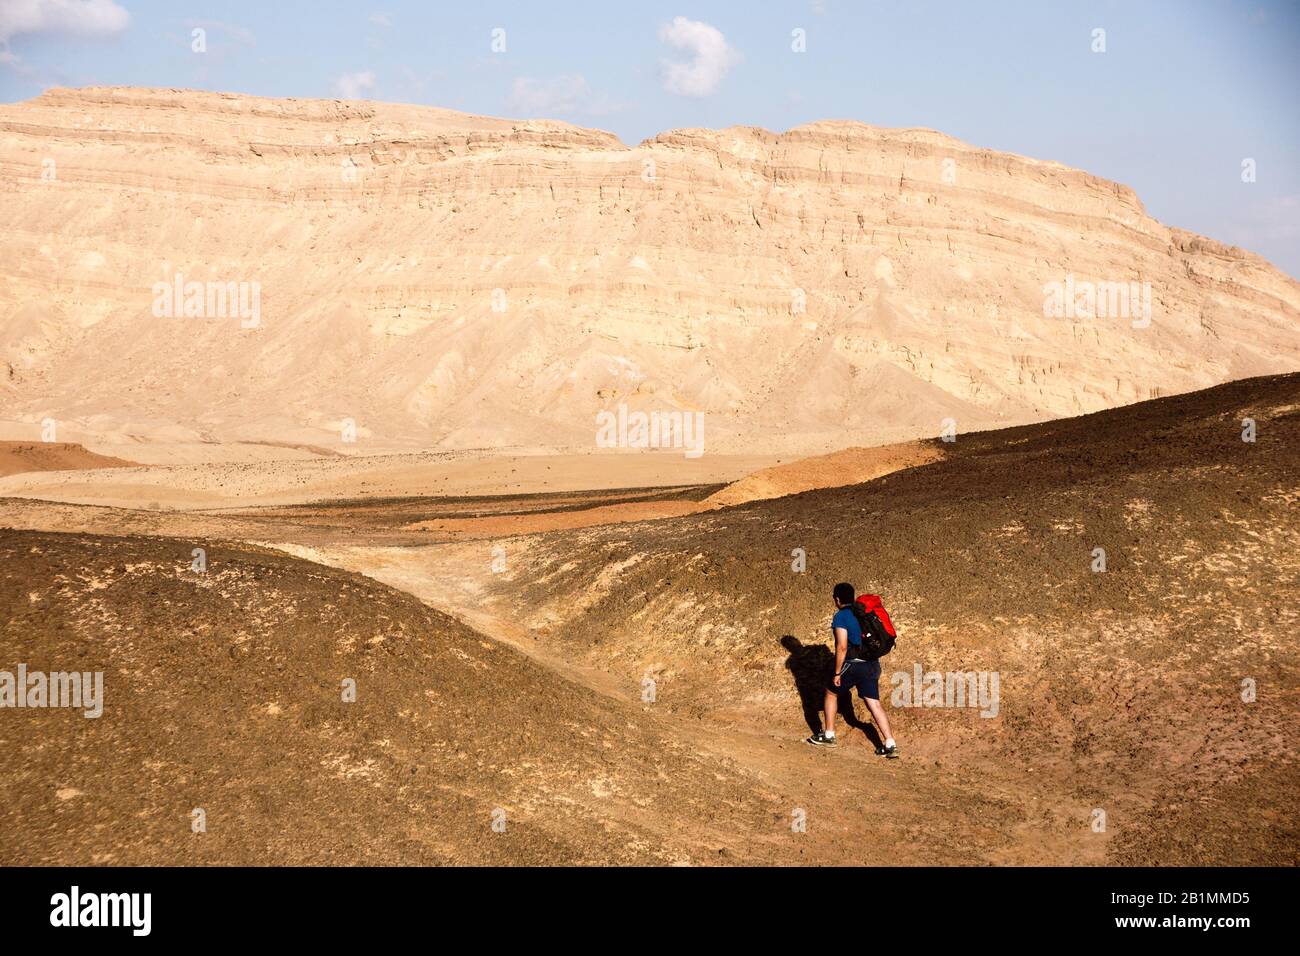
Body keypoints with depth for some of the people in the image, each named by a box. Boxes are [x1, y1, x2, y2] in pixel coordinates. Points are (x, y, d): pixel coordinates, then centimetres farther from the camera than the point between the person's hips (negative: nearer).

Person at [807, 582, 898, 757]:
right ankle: (890, 745, -3)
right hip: (872, 664, 6)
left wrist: (837, 673, -11)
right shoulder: (864, 612, 11)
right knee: (874, 704, 5)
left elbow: (842, 647, -19)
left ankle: (828, 736, 23)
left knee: (831, 693, 17)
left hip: (853, 664, -6)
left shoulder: (841, 617, -12)